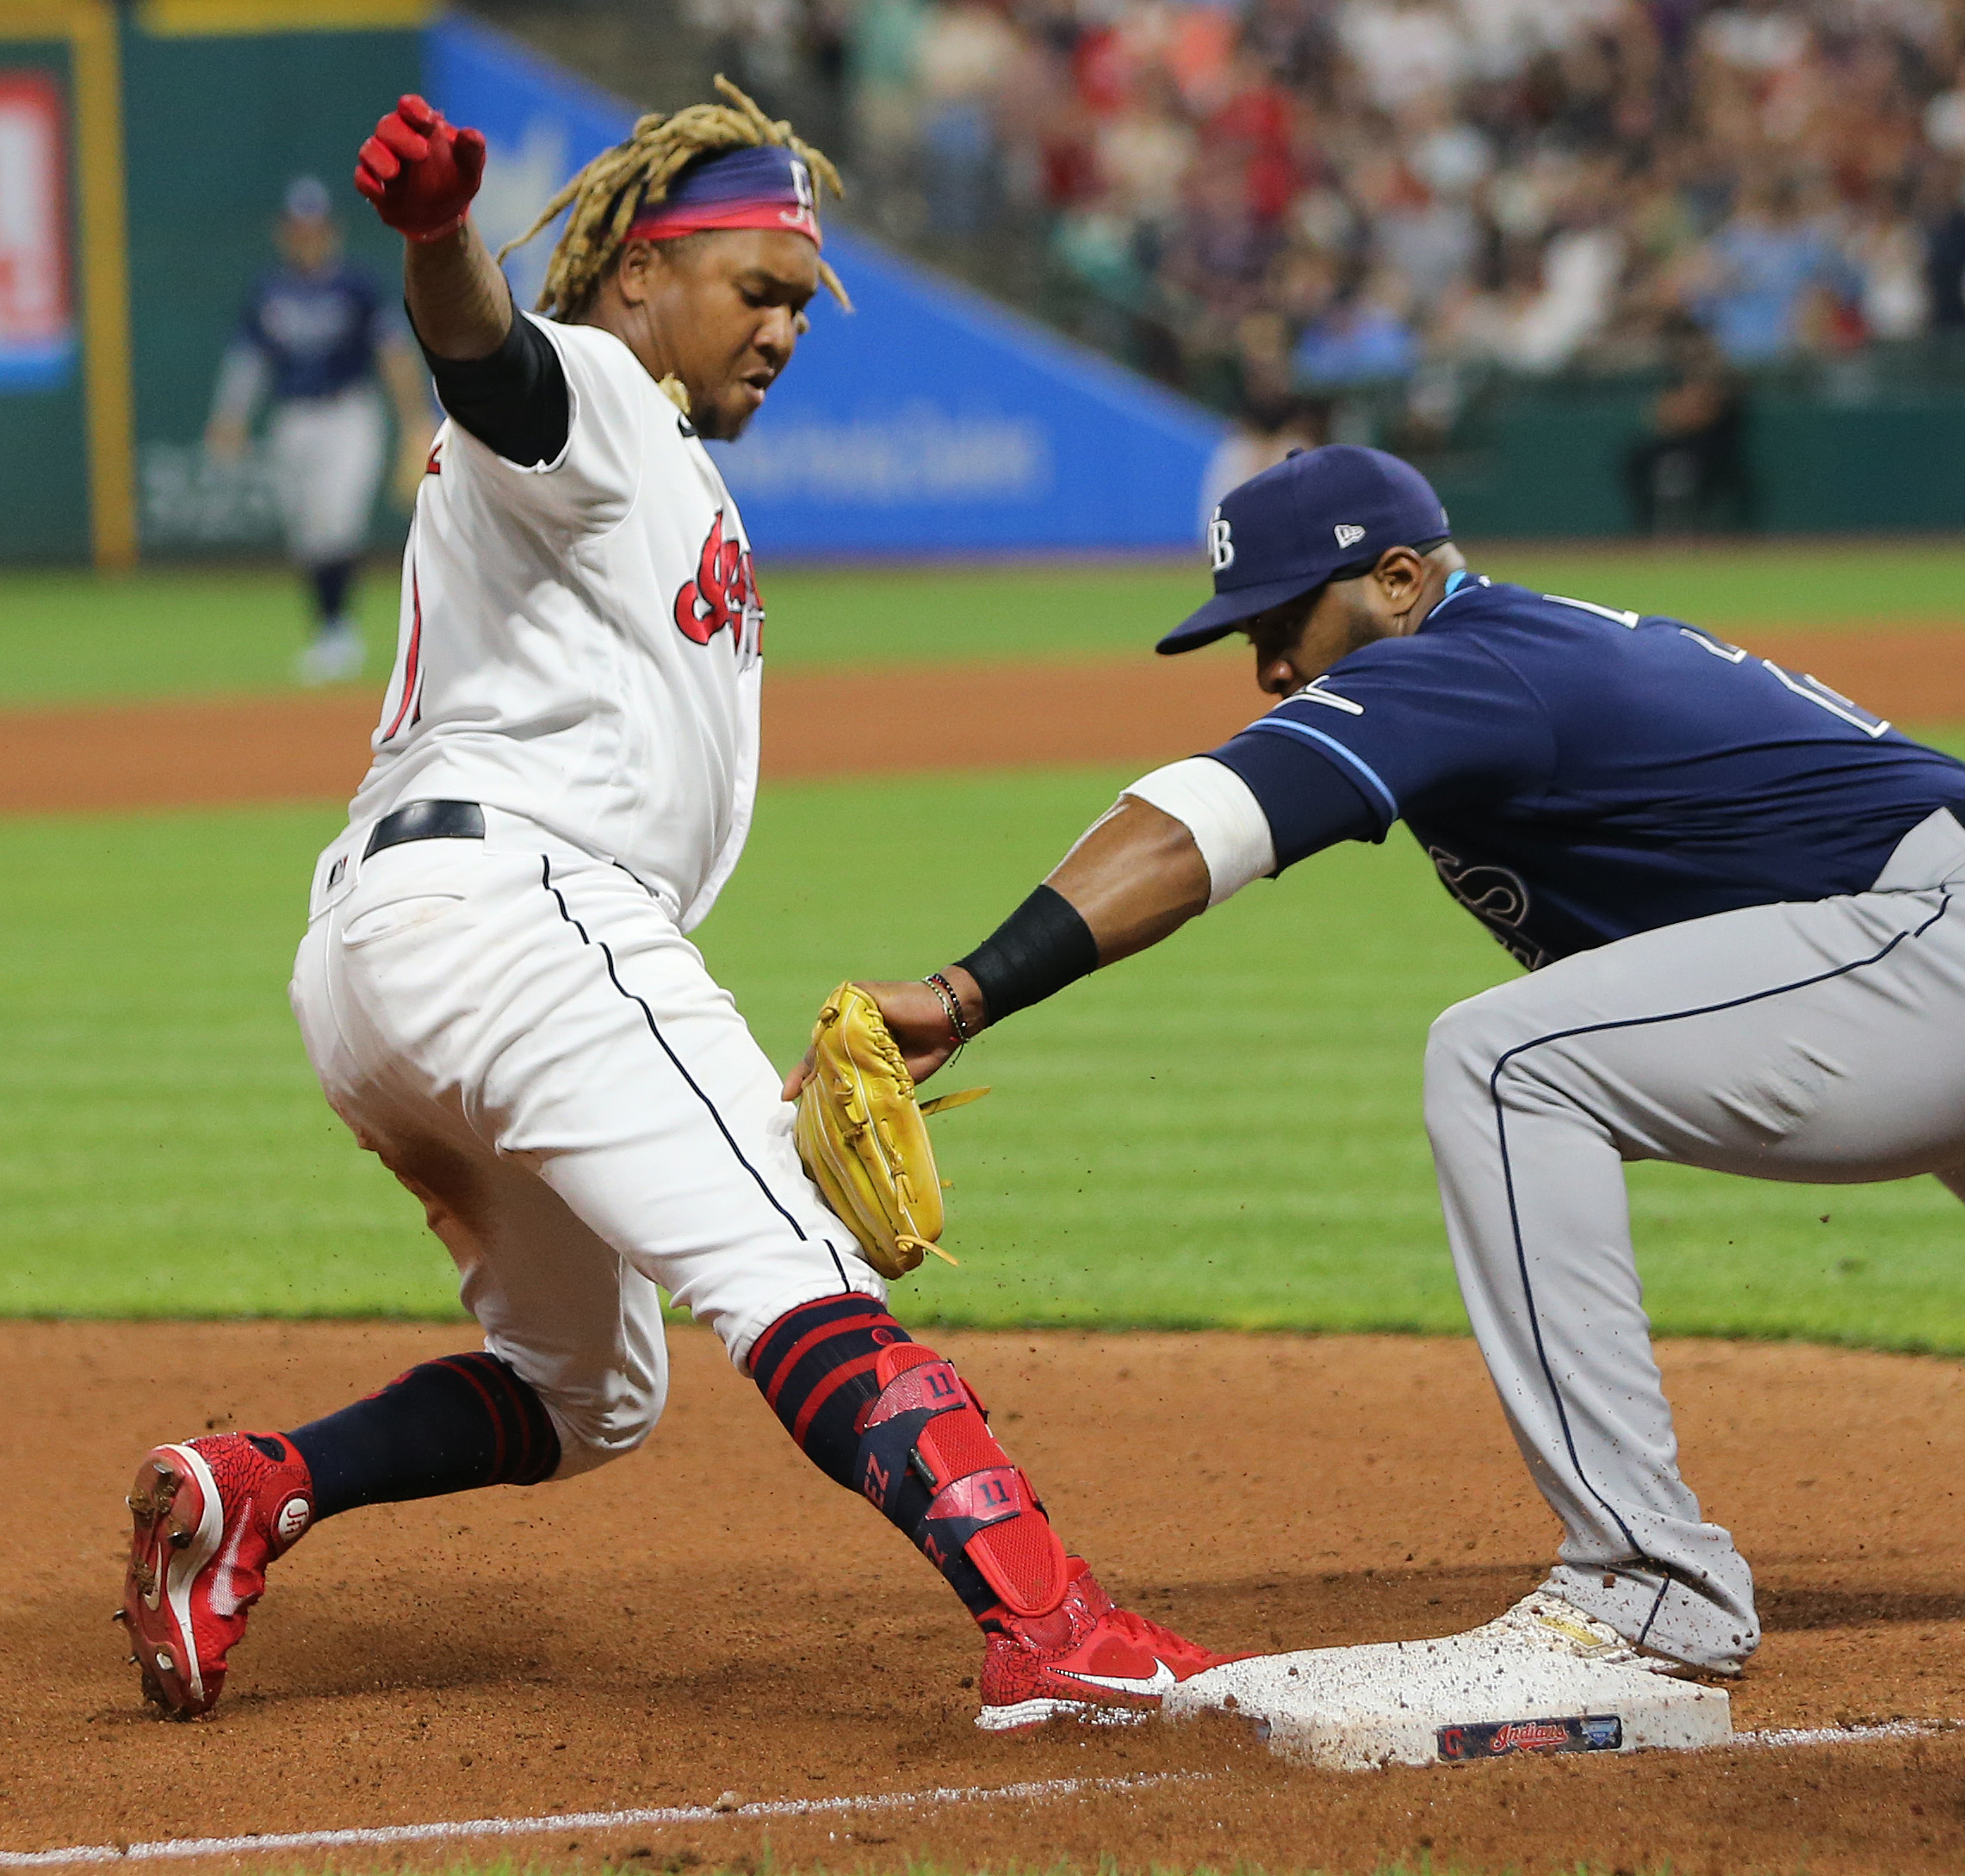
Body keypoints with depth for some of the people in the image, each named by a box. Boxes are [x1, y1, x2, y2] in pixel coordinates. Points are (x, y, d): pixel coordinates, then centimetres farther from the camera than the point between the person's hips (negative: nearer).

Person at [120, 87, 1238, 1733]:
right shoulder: (589, 397, 1)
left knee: (587, 1393, 19)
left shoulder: (660, 477, 30)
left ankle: (250, 1490, 1)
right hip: (511, 905, -11)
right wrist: (438, 238, -49)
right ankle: (1046, 1630, -36)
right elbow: (490, 361, -24)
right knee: (796, 1268, -23)